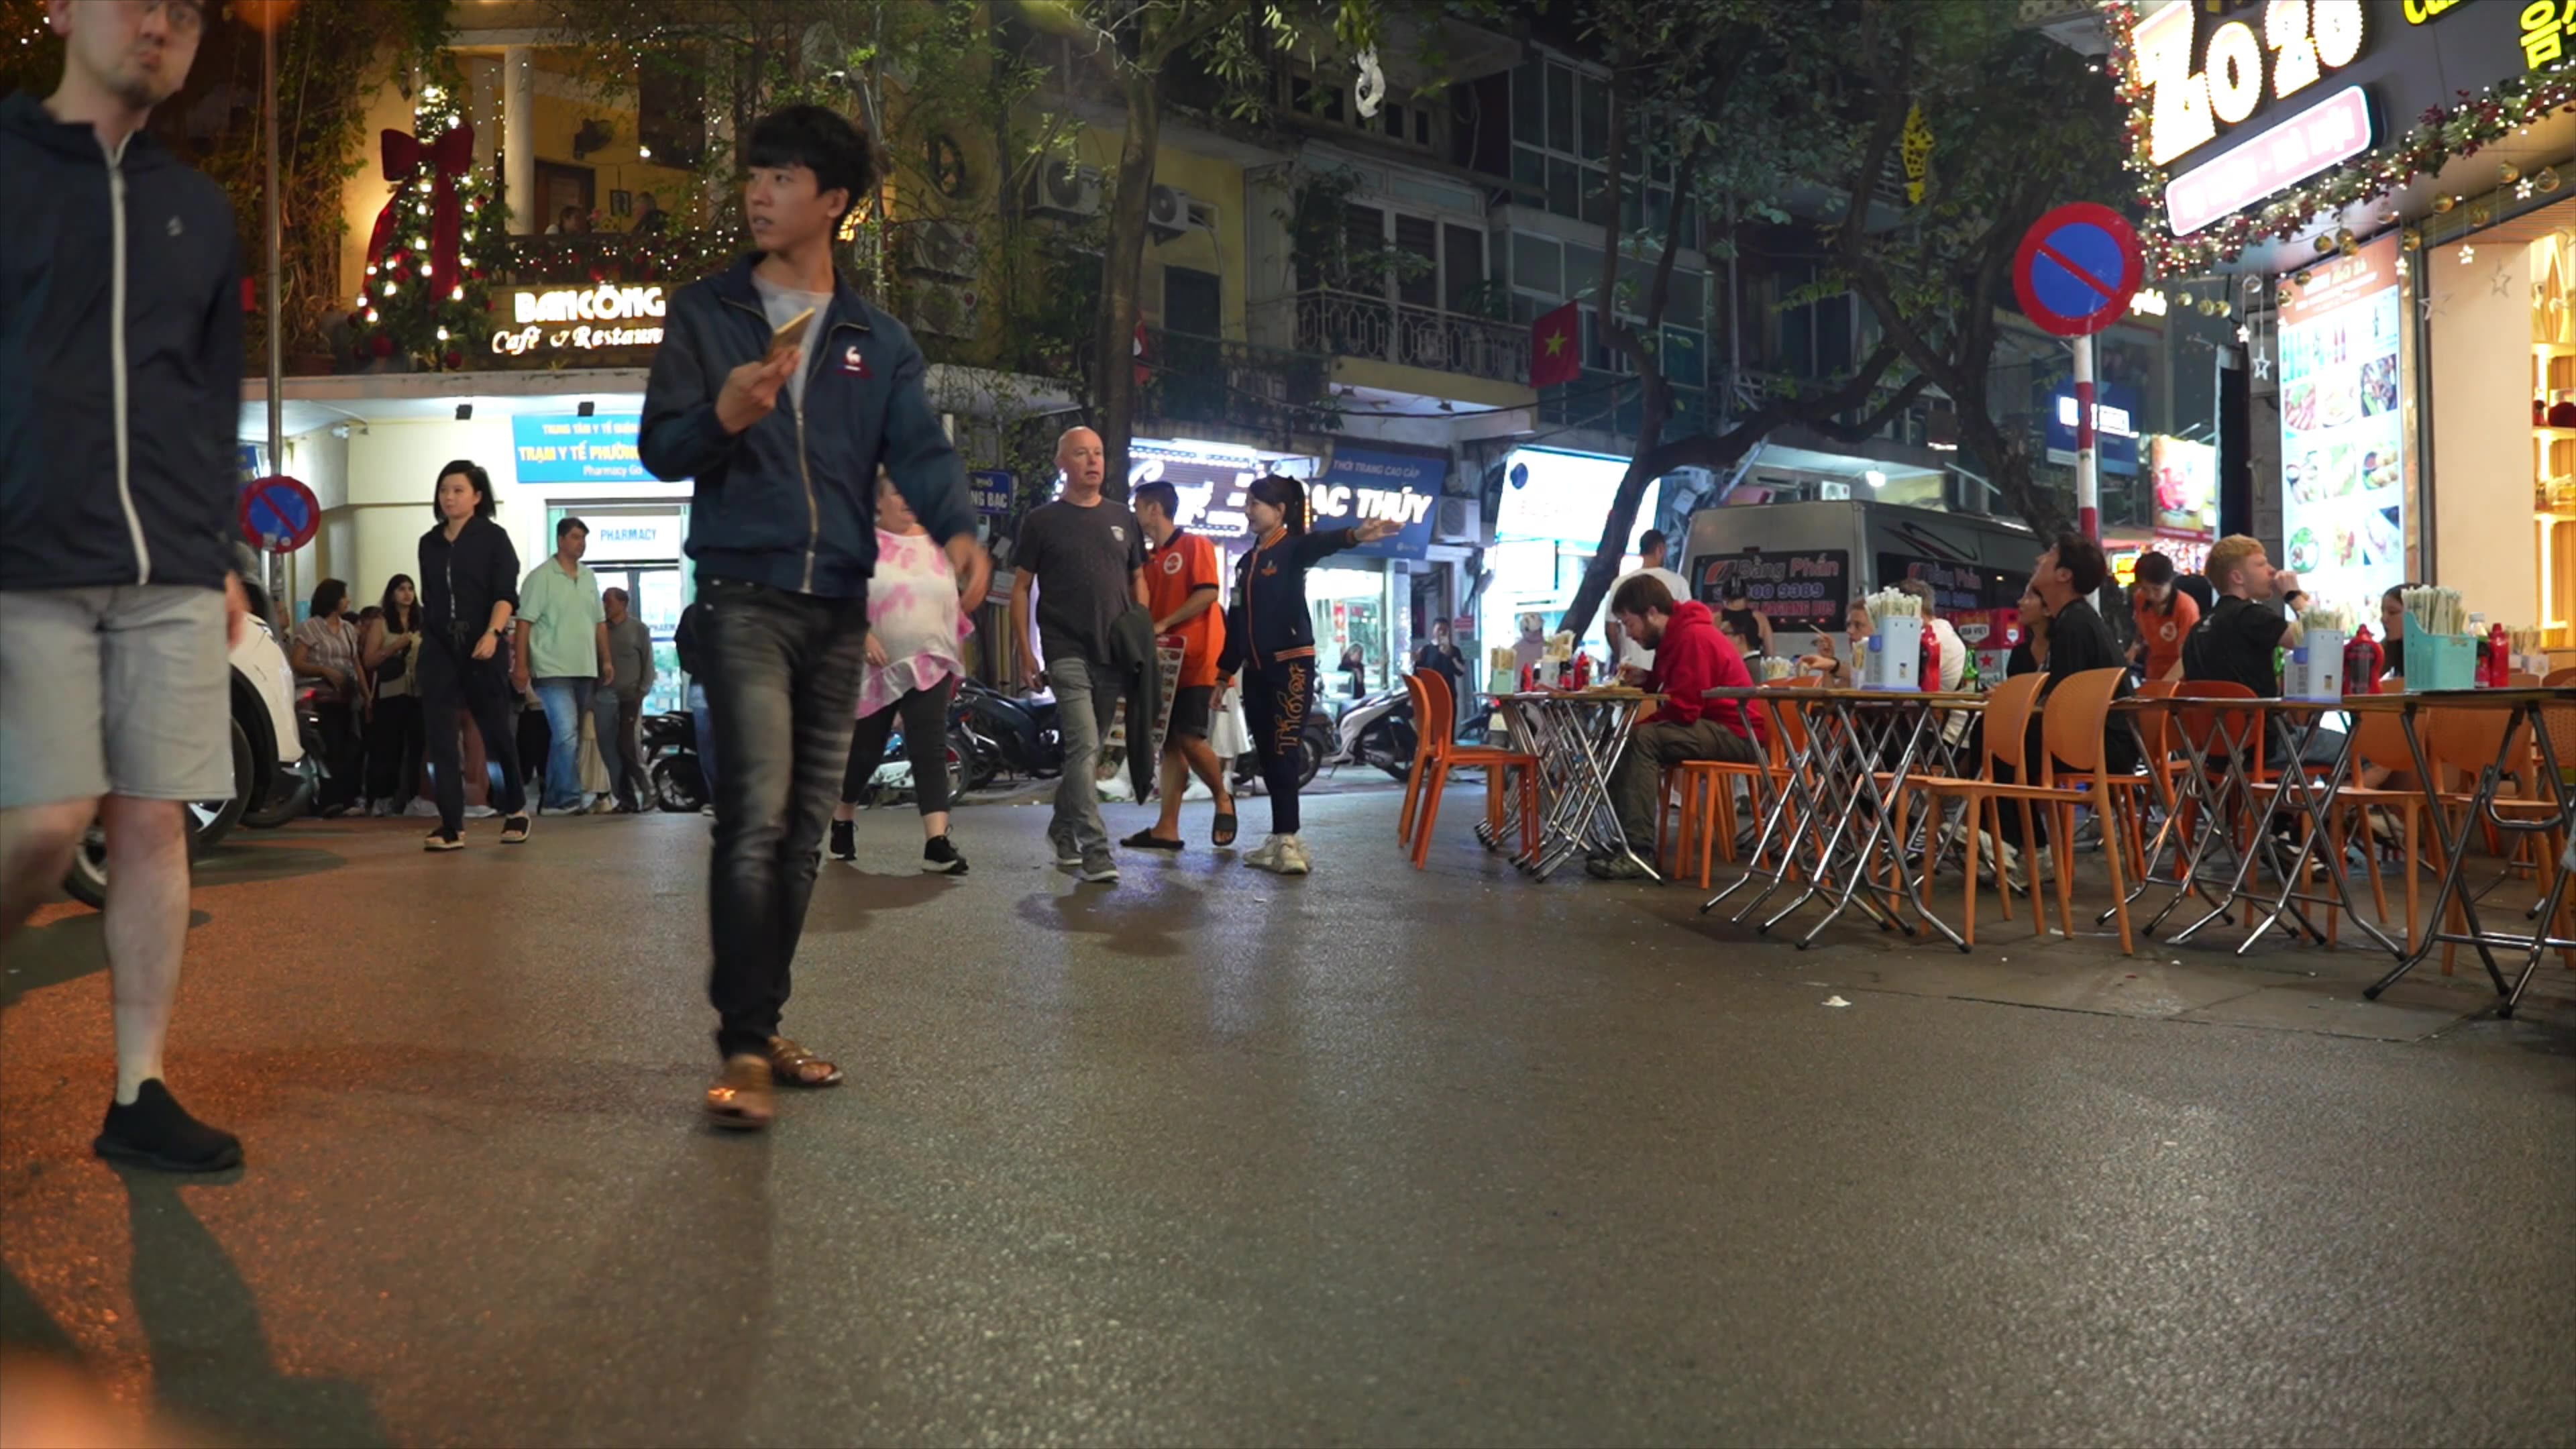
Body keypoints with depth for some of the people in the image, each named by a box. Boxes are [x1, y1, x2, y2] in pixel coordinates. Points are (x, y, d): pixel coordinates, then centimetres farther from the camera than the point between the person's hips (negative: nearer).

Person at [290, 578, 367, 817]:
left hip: (349, 699, 5)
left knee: (351, 751, -1)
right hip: (325, 699, -5)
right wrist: (325, 671, -20)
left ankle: (348, 800, 3)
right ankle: (331, 803, -10)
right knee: (332, 752, -11)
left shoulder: (349, 629, 18)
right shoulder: (310, 628, 1)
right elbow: (297, 664, -6)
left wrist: (367, 696, 12)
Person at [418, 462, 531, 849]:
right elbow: (428, 598, 18)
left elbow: (507, 595, -9)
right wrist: (426, 637, 14)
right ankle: (452, 827, -5)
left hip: (481, 646, -4)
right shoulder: (429, 543, 13)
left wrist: (492, 633, -23)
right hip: (438, 647, 4)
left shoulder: (493, 537, 0)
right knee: (440, 737, -5)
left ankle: (515, 809, 26)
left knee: (496, 729, 5)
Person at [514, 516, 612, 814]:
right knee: (566, 734, -15)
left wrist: (606, 660, 14)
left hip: (585, 669, 7)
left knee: (568, 737, 9)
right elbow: (524, 622, -9)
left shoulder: (589, 578, 14)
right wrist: (521, 664, -15)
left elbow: (599, 622, 19)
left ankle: (553, 797, 16)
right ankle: (570, 797, -13)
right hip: (553, 669, -7)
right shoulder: (541, 576, -6)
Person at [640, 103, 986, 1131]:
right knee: (757, 815, -16)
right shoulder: (706, 313, 8)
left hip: (839, 605, 4)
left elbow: (920, 448, 0)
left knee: (806, 826, 8)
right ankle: (744, 1047, -12)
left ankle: (761, 1026, 19)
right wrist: (722, 416, -21)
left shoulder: (877, 339, 13)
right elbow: (658, 447, 2)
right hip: (743, 595, -4)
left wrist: (957, 528, -21)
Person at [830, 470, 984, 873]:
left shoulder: (935, 546, 11)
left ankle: (937, 843, -20)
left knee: (930, 750, -12)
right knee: (865, 751, 9)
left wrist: (968, 605, -4)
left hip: (928, 664, 2)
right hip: (875, 667, -2)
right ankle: (843, 821, 36)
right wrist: (861, 633, -23)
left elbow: (949, 609, 17)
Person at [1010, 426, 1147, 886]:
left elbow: (1138, 580, 18)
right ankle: (1095, 850, -16)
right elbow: (1021, 586, 4)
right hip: (1067, 652, -4)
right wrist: (1025, 649, -4)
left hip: (1115, 653, 4)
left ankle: (1063, 828, 31)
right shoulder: (1042, 520, 3)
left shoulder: (1122, 518, 13)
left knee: (1088, 749, 13)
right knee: (1085, 748, -15)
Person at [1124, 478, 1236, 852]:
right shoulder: (1148, 558, 18)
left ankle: (1223, 798, 12)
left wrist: (1162, 625, -18)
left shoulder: (1195, 546, -4)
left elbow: (1208, 594, -16)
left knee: (1188, 738, -12)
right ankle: (1167, 828, 2)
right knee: (1169, 743, 3)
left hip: (1194, 661, -7)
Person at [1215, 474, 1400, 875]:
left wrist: (1355, 535, -50)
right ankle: (1282, 840, 13)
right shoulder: (1247, 561, 18)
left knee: (1283, 755, -12)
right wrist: (1223, 674, 17)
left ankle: (1287, 840, -12)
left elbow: (1321, 543, -28)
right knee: (1268, 758, 7)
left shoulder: (1293, 548, -4)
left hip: (1291, 665, -7)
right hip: (1255, 671, 7)